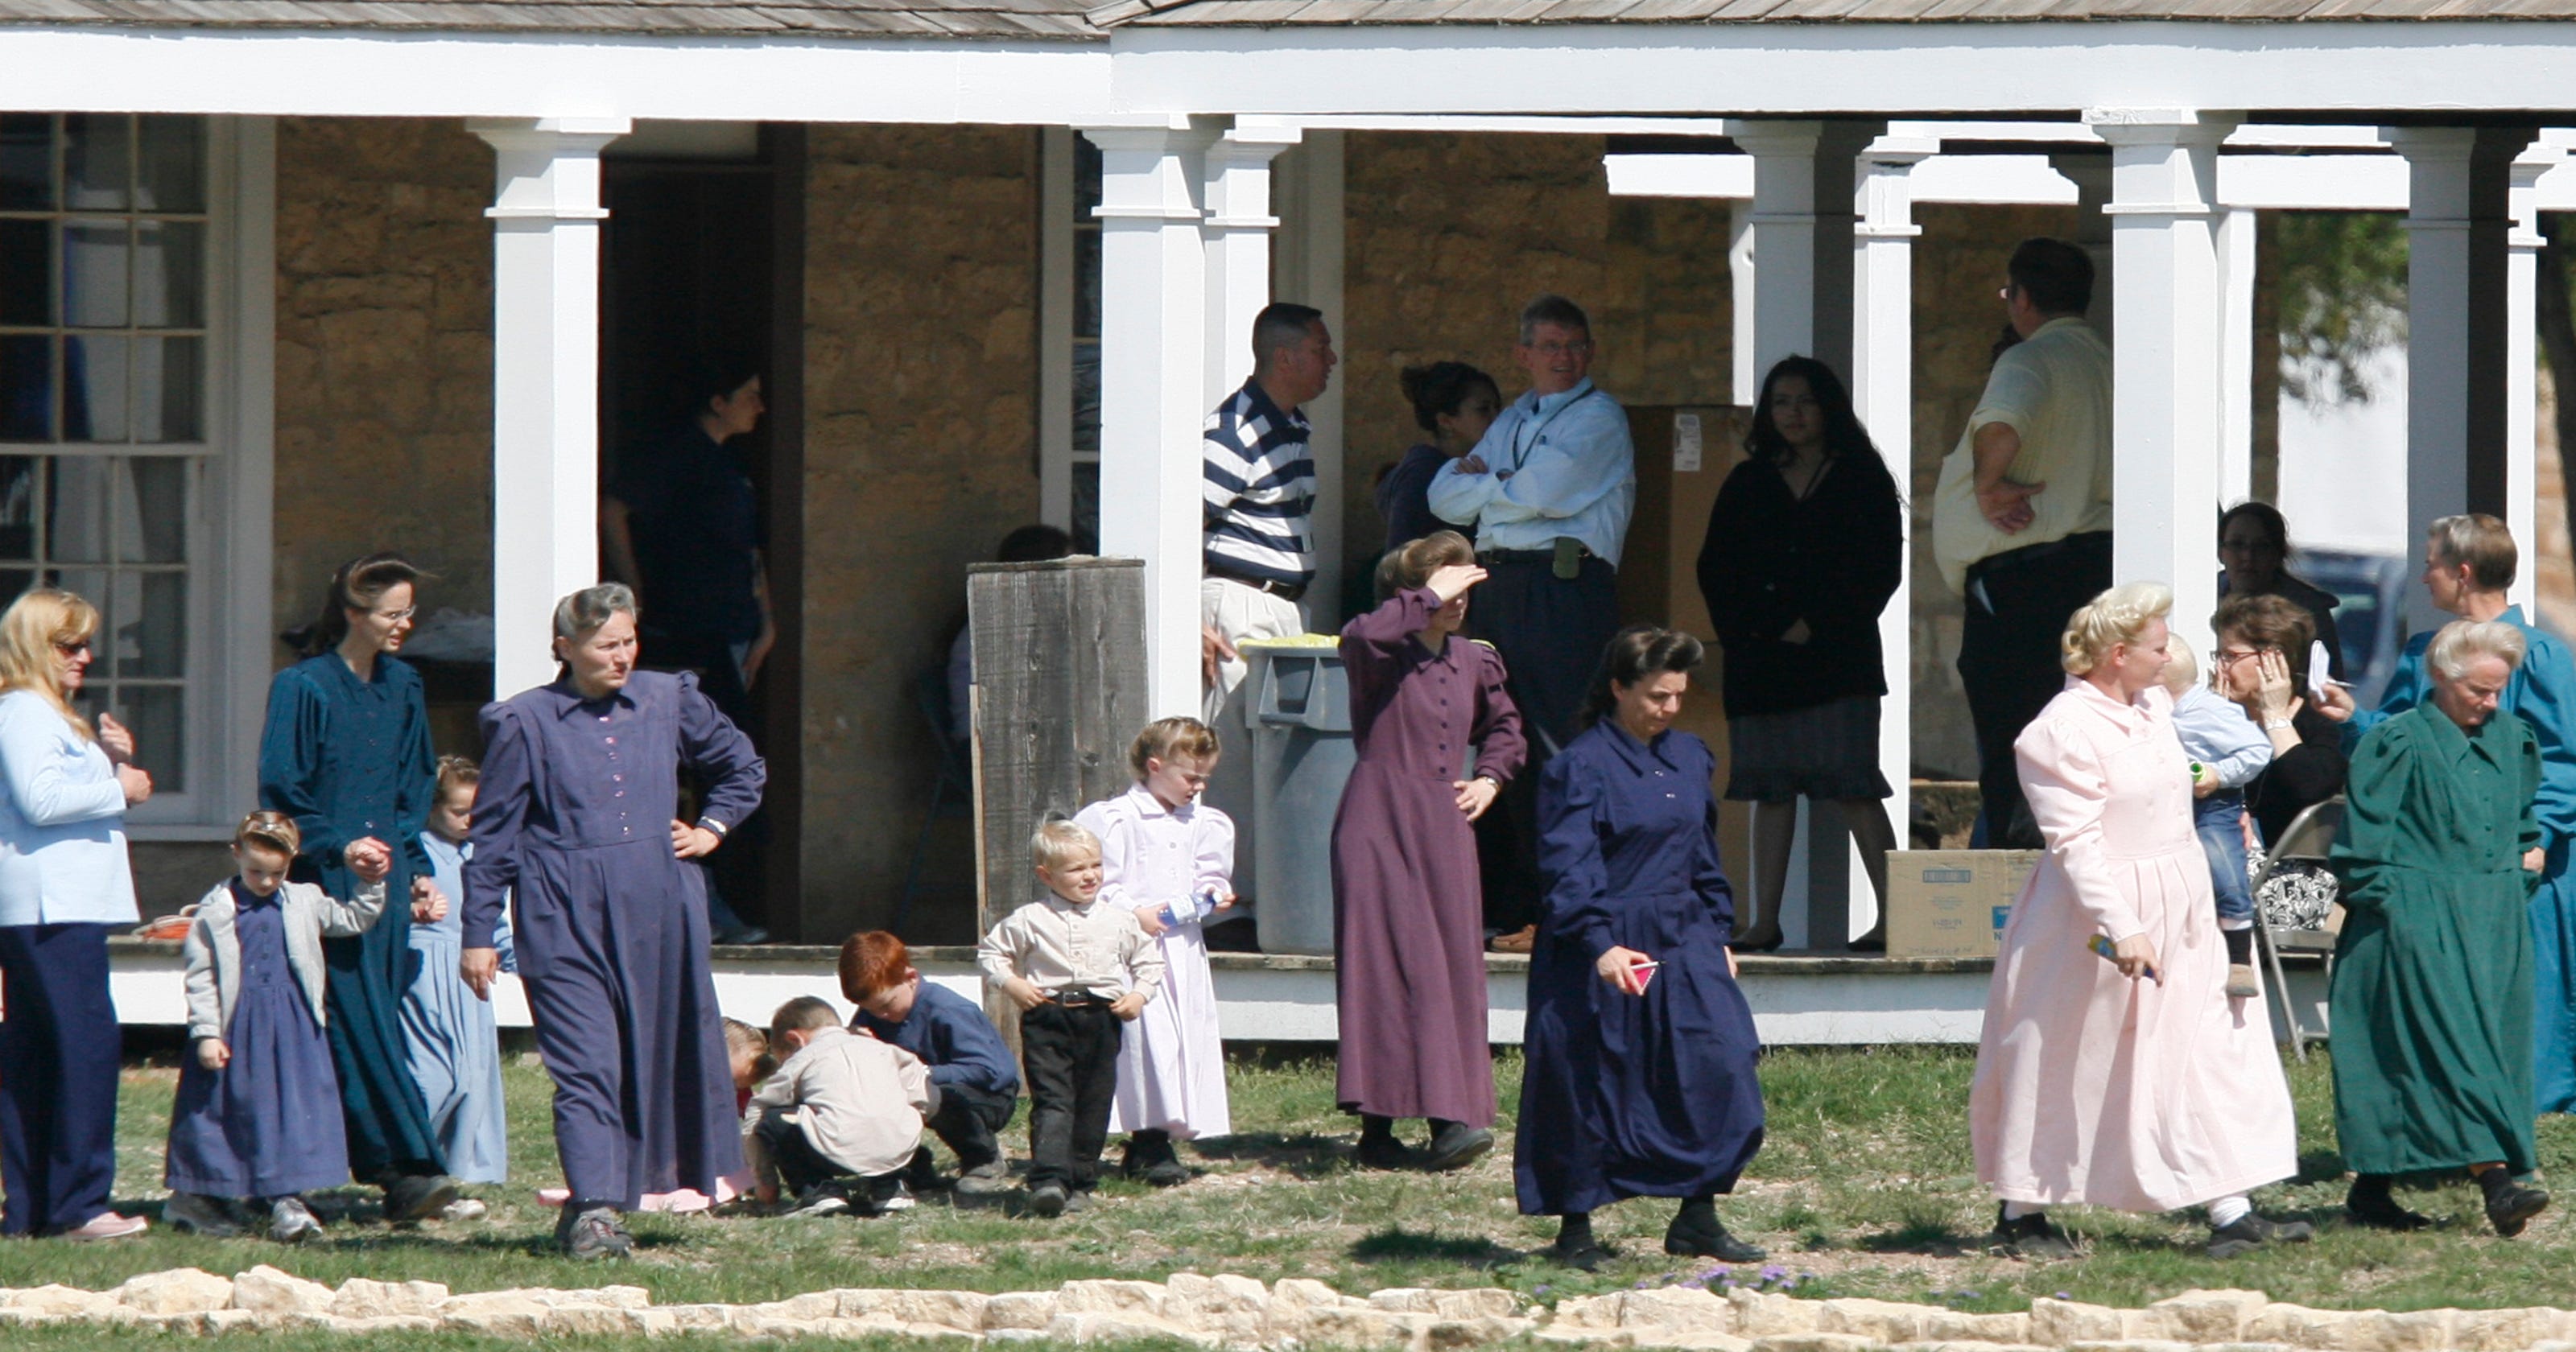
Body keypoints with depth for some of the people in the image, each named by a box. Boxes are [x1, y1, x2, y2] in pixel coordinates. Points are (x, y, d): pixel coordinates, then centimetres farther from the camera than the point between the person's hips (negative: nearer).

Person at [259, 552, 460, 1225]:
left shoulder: (401, 687, 12)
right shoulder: (304, 688, -7)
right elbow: (280, 791, -8)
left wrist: (417, 864, 15)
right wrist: (337, 846, -17)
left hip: (386, 869, 6)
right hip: (328, 879, -6)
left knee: (377, 1018, 3)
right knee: (357, 1019, -11)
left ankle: (386, 1170, 5)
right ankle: (411, 1165, -18)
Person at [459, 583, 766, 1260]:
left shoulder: (670, 702, 8)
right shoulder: (523, 722, -1)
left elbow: (743, 767, 25)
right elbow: (493, 836, 2)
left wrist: (712, 829, 11)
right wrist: (478, 934, 0)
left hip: (657, 916, 4)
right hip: (565, 922, -4)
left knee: (661, 1054, 6)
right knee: (585, 1065, -12)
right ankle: (593, 1209, -16)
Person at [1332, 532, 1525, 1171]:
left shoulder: (1471, 663, 12)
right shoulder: (1382, 655, -5)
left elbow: (1505, 727, 30)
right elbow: (1360, 635, -32)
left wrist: (1490, 778, 11)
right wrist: (1429, 600, -20)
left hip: (1445, 830, 6)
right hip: (1380, 825, -6)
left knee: (1454, 970, 1)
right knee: (1390, 968, -10)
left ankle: (1450, 1118, 1)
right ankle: (1377, 1127, -12)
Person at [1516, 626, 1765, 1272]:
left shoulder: (1690, 758, 11)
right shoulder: (1582, 765, -10)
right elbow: (1570, 868, -19)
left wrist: (1718, 936, 18)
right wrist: (1601, 944, -30)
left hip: (1681, 943, 6)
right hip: (1603, 948, -6)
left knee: (1718, 1062, -4)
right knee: (1590, 1087, 0)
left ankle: (1697, 1218, 6)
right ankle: (1576, 1230, 11)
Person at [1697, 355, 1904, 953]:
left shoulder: (1863, 481, 6)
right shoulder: (1748, 484, 15)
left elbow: (1881, 570, 0)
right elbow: (1715, 569, 12)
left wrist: (1820, 627, -9)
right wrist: (1754, 629, -3)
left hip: (1837, 658, -4)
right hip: (1760, 658, 4)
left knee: (1852, 788, -11)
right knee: (1771, 788, 4)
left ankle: (1893, 915, -13)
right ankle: (1764, 920, 4)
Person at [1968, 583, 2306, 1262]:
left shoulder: (2154, 708, 8)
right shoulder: (2062, 733, -19)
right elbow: (2077, 843, -24)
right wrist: (2121, 930, -30)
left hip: (2179, 915, 8)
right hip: (2097, 913, -8)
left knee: (2209, 1050, 0)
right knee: (2065, 1066, 3)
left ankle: (2230, 1212, -1)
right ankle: (2021, 1211, 17)